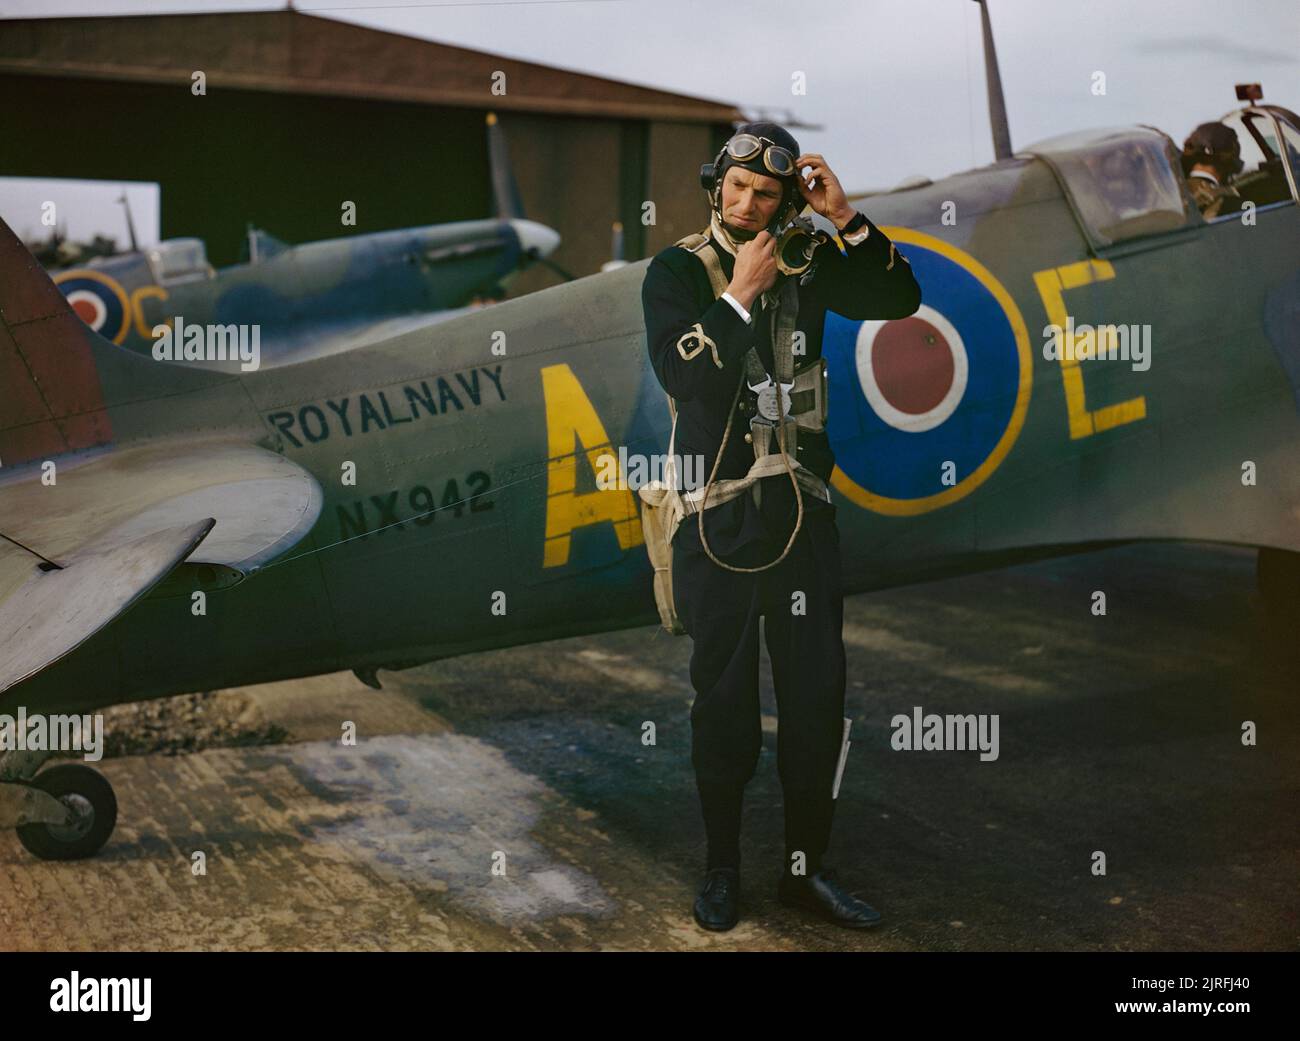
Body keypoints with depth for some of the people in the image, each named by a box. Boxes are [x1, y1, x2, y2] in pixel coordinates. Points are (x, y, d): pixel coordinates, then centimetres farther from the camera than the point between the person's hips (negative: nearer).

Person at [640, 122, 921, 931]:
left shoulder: (807, 264, 6)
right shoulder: (678, 271, -3)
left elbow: (901, 299, -2)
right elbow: (681, 374, -14)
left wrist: (845, 216, -9)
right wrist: (740, 295, -17)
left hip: (802, 506, 3)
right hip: (718, 510, -3)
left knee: (817, 689, 6)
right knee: (725, 696, 5)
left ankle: (807, 866, 19)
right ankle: (722, 868, 20)